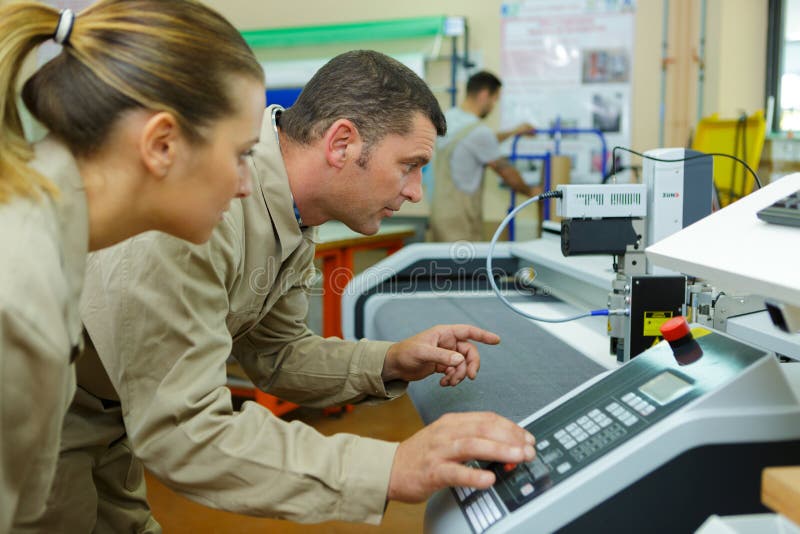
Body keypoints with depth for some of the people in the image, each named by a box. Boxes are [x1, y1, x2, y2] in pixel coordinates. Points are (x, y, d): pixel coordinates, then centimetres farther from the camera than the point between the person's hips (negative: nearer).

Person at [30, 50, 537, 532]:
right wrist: (389, 469, -42)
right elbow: (179, 432, -38)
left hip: (112, 412, 8)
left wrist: (390, 363, -14)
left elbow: (276, 353, 3)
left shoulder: (289, 215, -6)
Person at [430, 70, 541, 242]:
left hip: (441, 208, 9)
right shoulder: (478, 130, -18)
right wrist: (530, 191, 12)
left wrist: (514, 132, 37)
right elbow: (506, 171, -5)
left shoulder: (449, 117, 7)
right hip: (459, 218, -9)